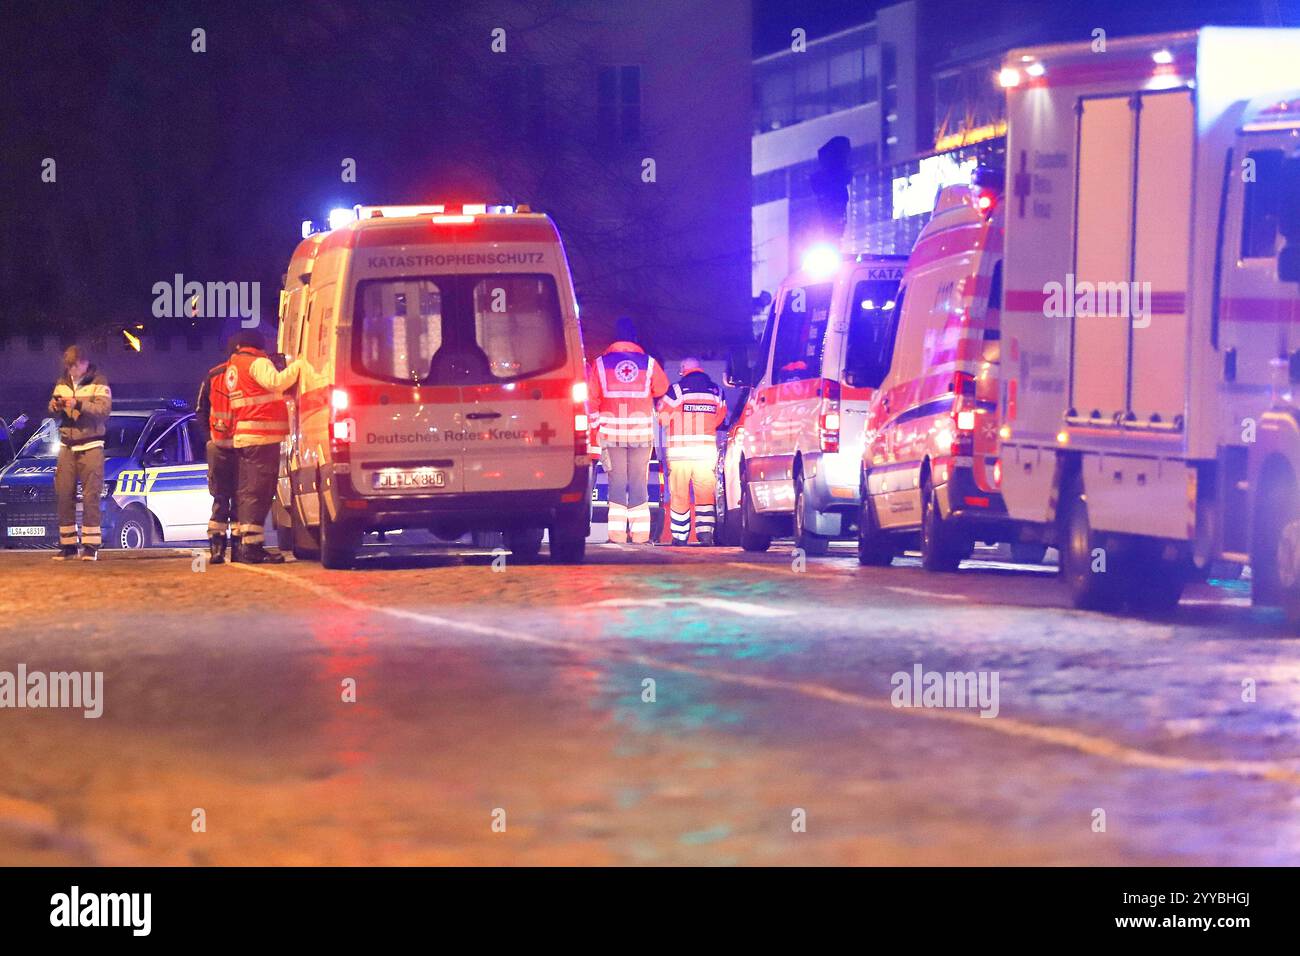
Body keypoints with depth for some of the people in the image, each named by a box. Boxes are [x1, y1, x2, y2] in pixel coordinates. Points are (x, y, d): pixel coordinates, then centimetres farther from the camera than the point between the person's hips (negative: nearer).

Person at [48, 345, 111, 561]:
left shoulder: (98, 382, -2)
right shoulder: (62, 383, 13)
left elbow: (104, 408, -15)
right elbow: (53, 413, 12)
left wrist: (79, 404, -27)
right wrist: (55, 406, -12)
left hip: (90, 446, -5)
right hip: (67, 446, 5)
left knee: (91, 495, -7)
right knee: (63, 494, 0)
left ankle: (91, 545, -3)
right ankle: (67, 544, 7)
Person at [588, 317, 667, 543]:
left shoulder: (600, 363, 1)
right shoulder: (649, 363, 1)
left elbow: (591, 397, 0)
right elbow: (662, 389, 14)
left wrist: (595, 424, 8)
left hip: (612, 431, 0)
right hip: (642, 431, 0)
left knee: (617, 482, 3)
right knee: (639, 483, 4)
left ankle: (617, 533, -4)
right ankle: (640, 533, 0)